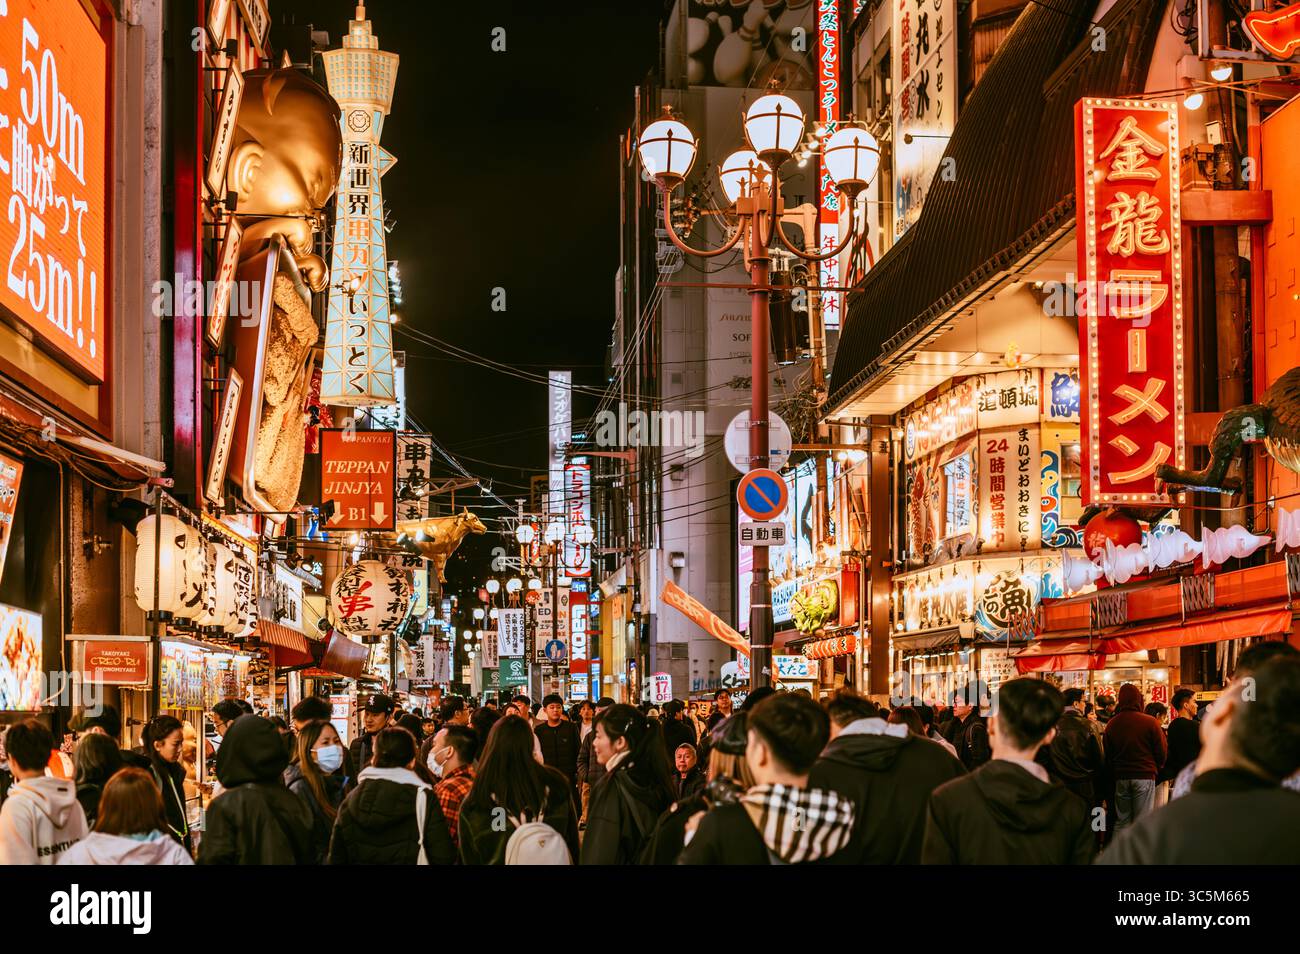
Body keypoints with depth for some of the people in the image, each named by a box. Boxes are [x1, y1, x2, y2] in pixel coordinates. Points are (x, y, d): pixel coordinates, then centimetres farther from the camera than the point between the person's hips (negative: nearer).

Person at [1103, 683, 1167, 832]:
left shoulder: (1111, 724, 3)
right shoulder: (1150, 722, -9)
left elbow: (1107, 755, 11)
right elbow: (1162, 751, -3)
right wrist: (1157, 768, 16)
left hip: (1120, 778, 4)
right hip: (1145, 775, -3)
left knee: (1122, 821, 9)